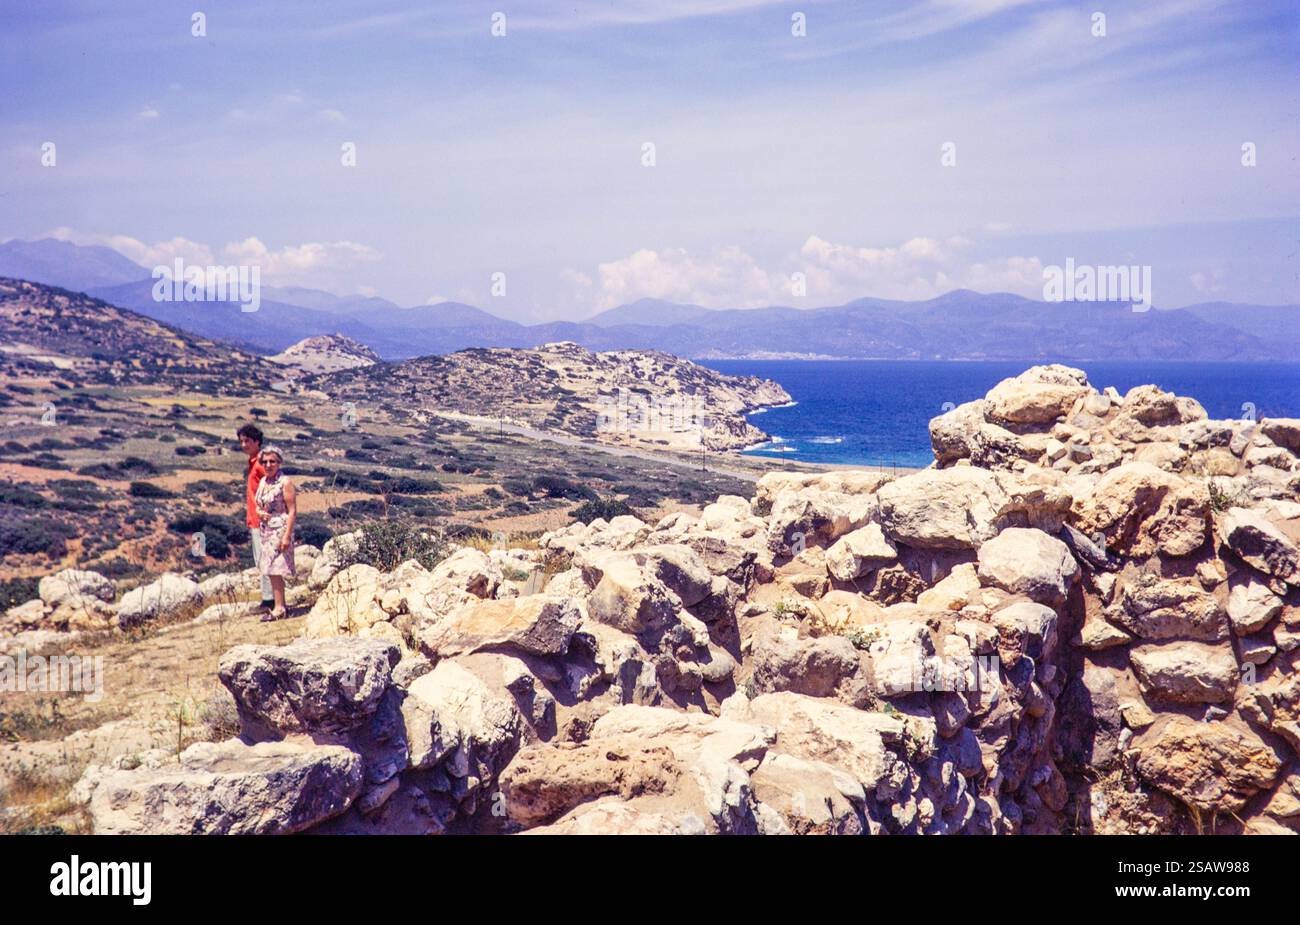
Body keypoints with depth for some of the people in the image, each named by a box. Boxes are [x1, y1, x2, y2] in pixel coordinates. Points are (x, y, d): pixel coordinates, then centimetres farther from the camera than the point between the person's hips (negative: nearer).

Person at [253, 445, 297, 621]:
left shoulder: (285, 482, -11)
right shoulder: (263, 481, 11)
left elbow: (292, 511, -14)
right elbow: (258, 505, 21)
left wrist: (287, 536, -20)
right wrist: (259, 513, -4)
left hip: (279, 530, -8)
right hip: (265, 530, 8)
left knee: (274, 570, -10)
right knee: (270, 571, 10)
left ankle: (279, 608, -5)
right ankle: (279, 605, 19)